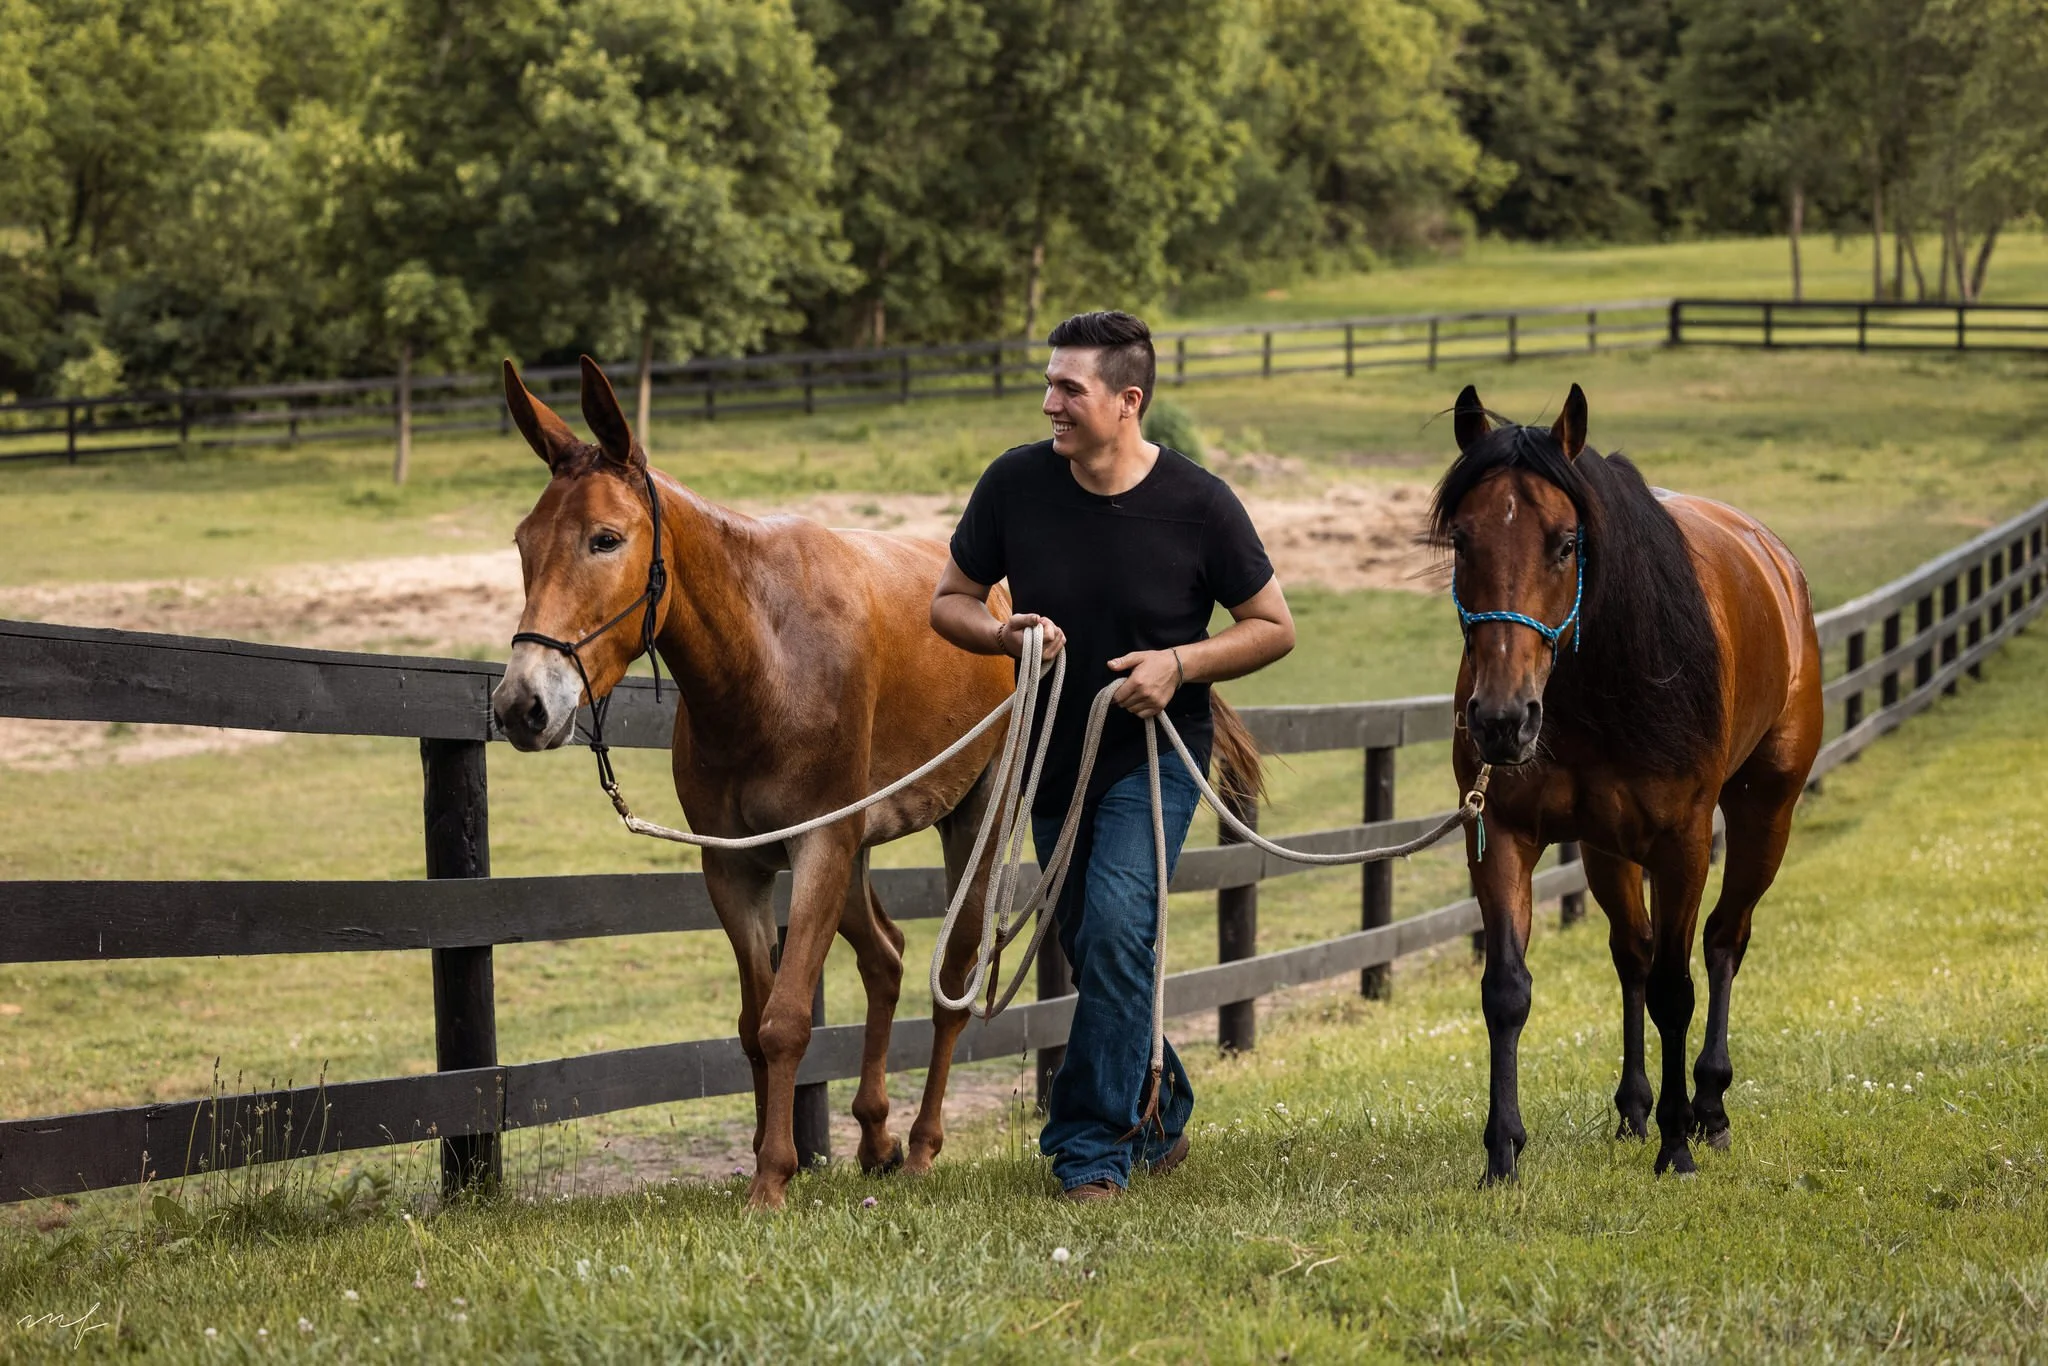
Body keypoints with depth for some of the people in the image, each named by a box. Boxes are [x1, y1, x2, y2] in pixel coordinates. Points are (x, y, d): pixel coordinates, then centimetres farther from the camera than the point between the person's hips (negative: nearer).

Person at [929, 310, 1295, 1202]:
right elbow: (949, 601, 2)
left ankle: (1092, 1146, -12)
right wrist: (1005, 635, -20)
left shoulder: (1199, 506, -15)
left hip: (1154, 752, -4)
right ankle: (1159, 1115, 36)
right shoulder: (1016, 483, -9)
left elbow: (1275, 628, -4)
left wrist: (1180, 663, -20)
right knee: (1091, 948, 14)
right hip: (1054, 752, 4)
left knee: (1117, 926, -20)